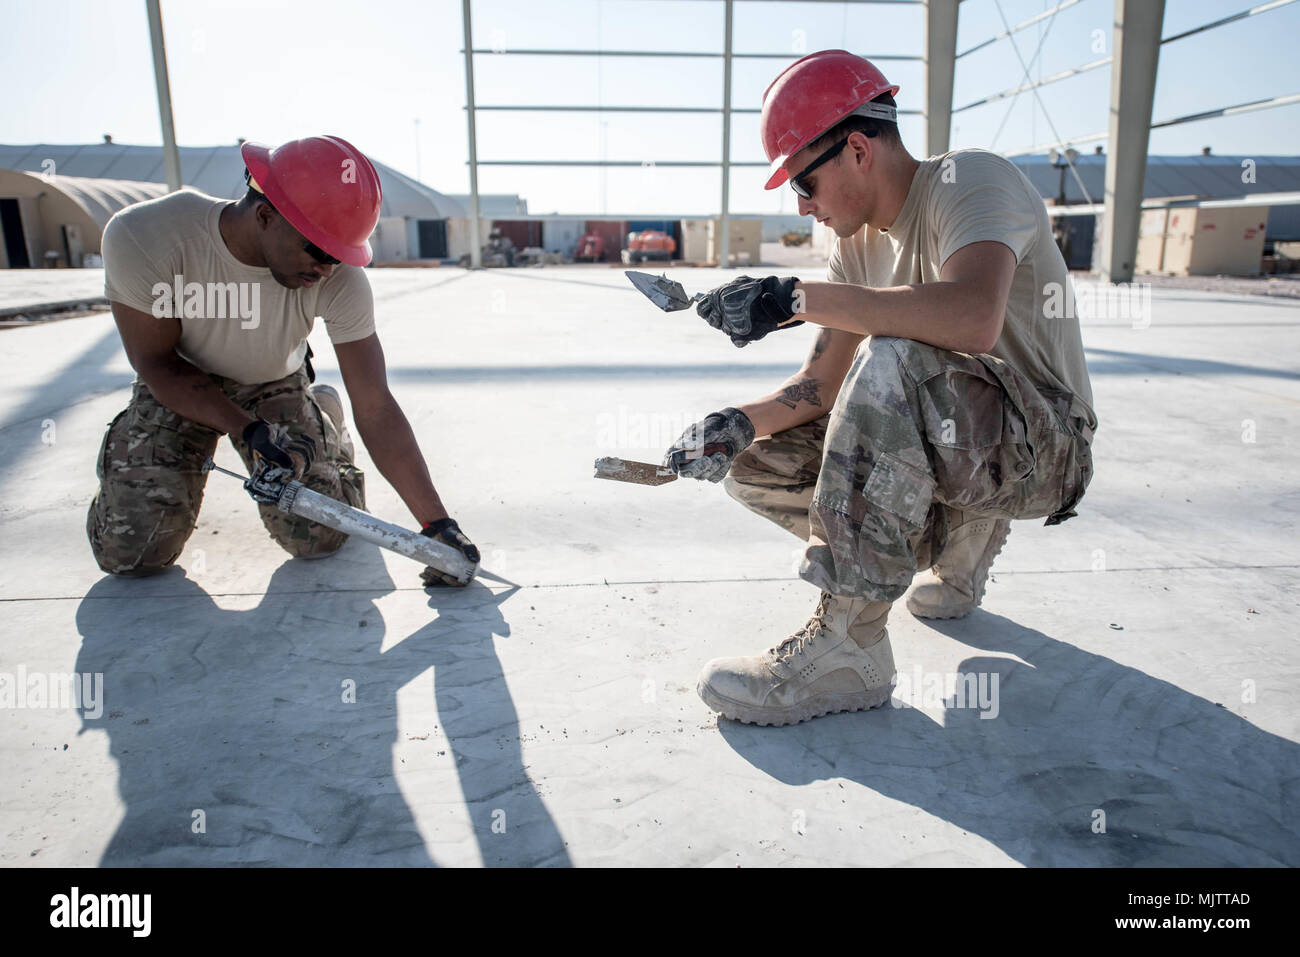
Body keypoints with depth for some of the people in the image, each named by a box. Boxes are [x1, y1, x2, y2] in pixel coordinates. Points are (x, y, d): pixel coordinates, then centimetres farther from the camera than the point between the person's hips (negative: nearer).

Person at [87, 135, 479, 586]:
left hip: (275, 385, 0)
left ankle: (326, 416, 18)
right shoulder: (141, 238, -32)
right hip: (179, 383, 0)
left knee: (320, 537, -11)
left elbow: (376, 409, -28)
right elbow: (157, 363, -18)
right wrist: (249, 430, -31)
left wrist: (438, 524, -31)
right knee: (131, 553, -10)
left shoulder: (340, 279, -30)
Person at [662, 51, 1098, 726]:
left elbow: (974, 319, -37)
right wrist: (739, 423, -13)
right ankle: (956, 543, 10)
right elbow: (822, 385, 4)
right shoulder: (858, 243, 8)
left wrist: (796, 298, -35)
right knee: (755, 465, -2)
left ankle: (849, 643, -31)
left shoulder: (968, 179, -15)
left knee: (893, 361, -36)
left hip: (1045, 447, -8)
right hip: (947, 447, 8)